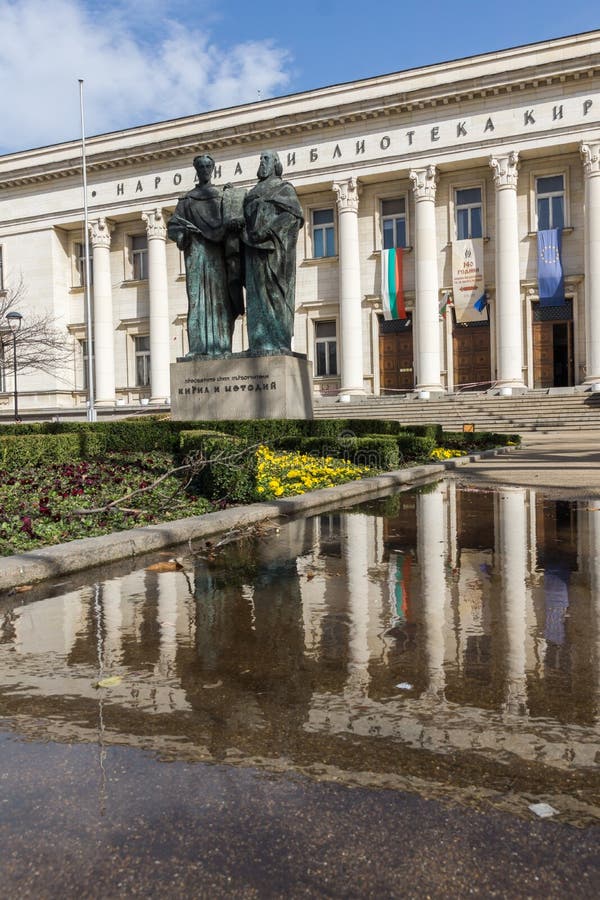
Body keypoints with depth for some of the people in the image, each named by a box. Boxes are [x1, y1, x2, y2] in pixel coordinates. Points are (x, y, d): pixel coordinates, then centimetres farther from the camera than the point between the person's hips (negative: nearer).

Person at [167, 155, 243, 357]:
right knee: (197, 298, -7)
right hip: (196, 252, 1)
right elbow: (172, 226, 8)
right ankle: (199, 346, -11)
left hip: (217, 252, -1)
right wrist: (184, 230, -11)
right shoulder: (187, 200, 15)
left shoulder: (224, 195, 14)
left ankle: (220, 346, -9)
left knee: (220, 297, -7)